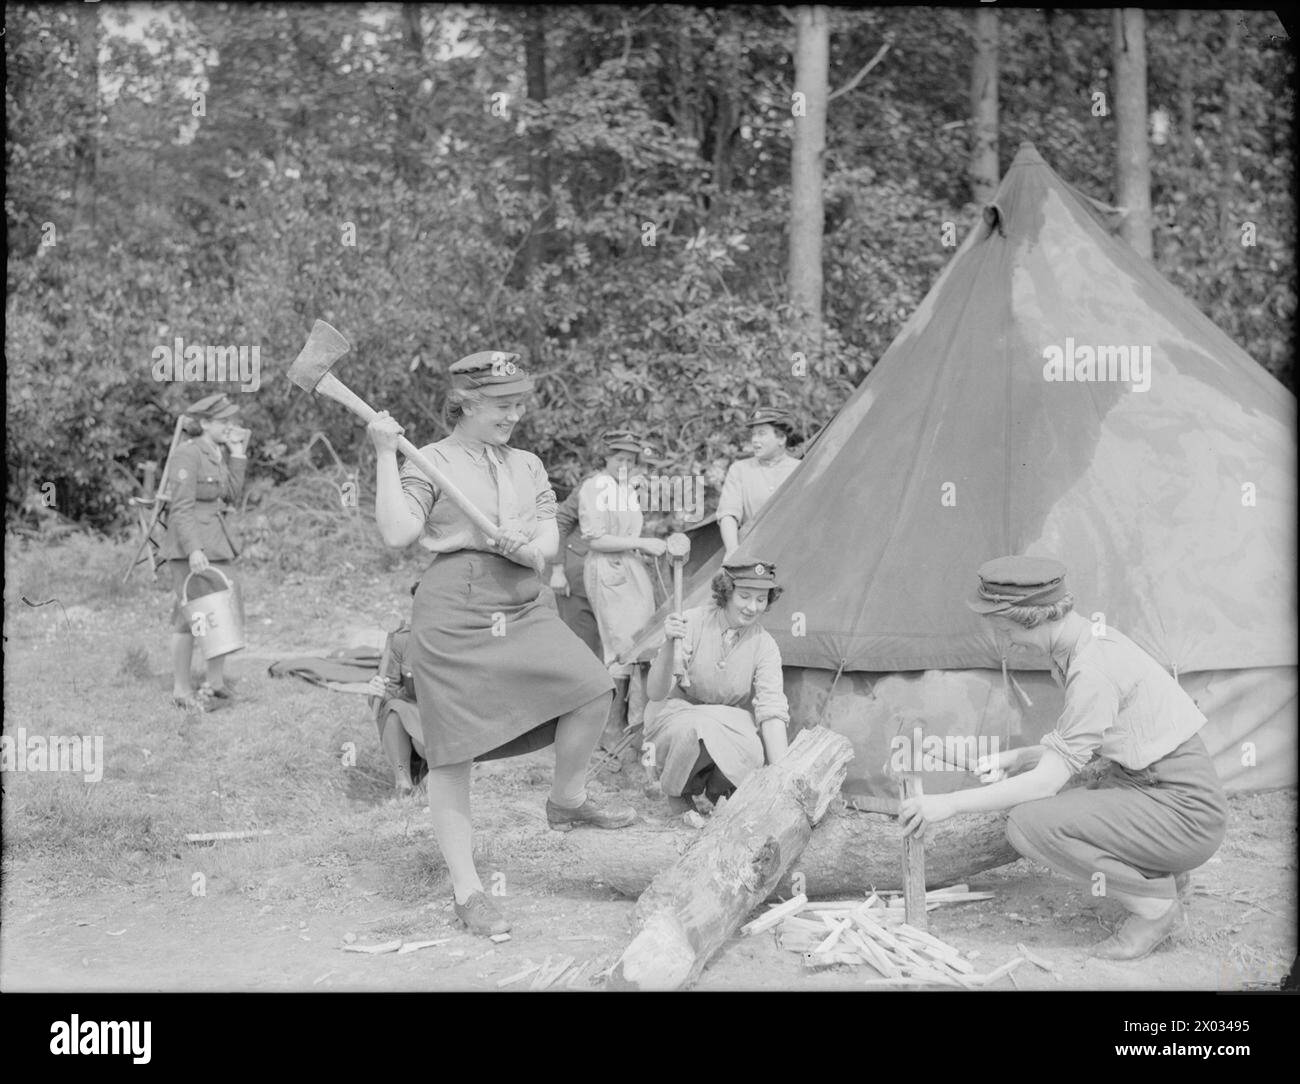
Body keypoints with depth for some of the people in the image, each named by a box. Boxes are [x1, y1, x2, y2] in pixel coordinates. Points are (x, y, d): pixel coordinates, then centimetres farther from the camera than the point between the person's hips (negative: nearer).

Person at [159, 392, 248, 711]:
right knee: (190, 615, -2)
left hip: (215, 542, 9)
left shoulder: (215, 453, 14)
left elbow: (232, 493, 10)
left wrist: (238, 451, 7)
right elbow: (182, 507, -19)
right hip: (190, 544, -9)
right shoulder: (187, 454, -14)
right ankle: (181, 690, 8)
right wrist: (193, 549, -26)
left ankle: (215, 684, 21)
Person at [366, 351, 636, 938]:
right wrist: (385, 456, -19)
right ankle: (467, 891, 10)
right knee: (452, 755, -2)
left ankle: (567, 799, 8)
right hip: (452, 619, -4)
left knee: (591, 687, -18)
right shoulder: (432, 463, -2)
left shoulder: (527, 466, 13)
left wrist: (476, 537, -14)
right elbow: (397, 533, -16)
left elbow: (547, 546, 3)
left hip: (523, 613, 5)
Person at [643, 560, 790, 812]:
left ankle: (719, 791, 2)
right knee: (698, 733, -37)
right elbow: (655, 693, -25)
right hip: (677, 713, -2)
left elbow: (772, 711, -22)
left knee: (749, 754, -33)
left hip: (731, 724, 2)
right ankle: (676, 788, -5)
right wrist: (670, 644, -44)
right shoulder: (692, 622, -20)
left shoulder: (764, 646, -15)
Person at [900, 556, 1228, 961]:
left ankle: (1155, 903, -5)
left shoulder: (1093, 670, -23)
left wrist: (950, 803, -19)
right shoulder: (1089, 640, 5)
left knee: (1028, 823, -22)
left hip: (1186, 813, -10)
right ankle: (1159, 872, 15)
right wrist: (1013, 760, 5)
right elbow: (1077, 746, 17)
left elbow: (1050, 779, -23)